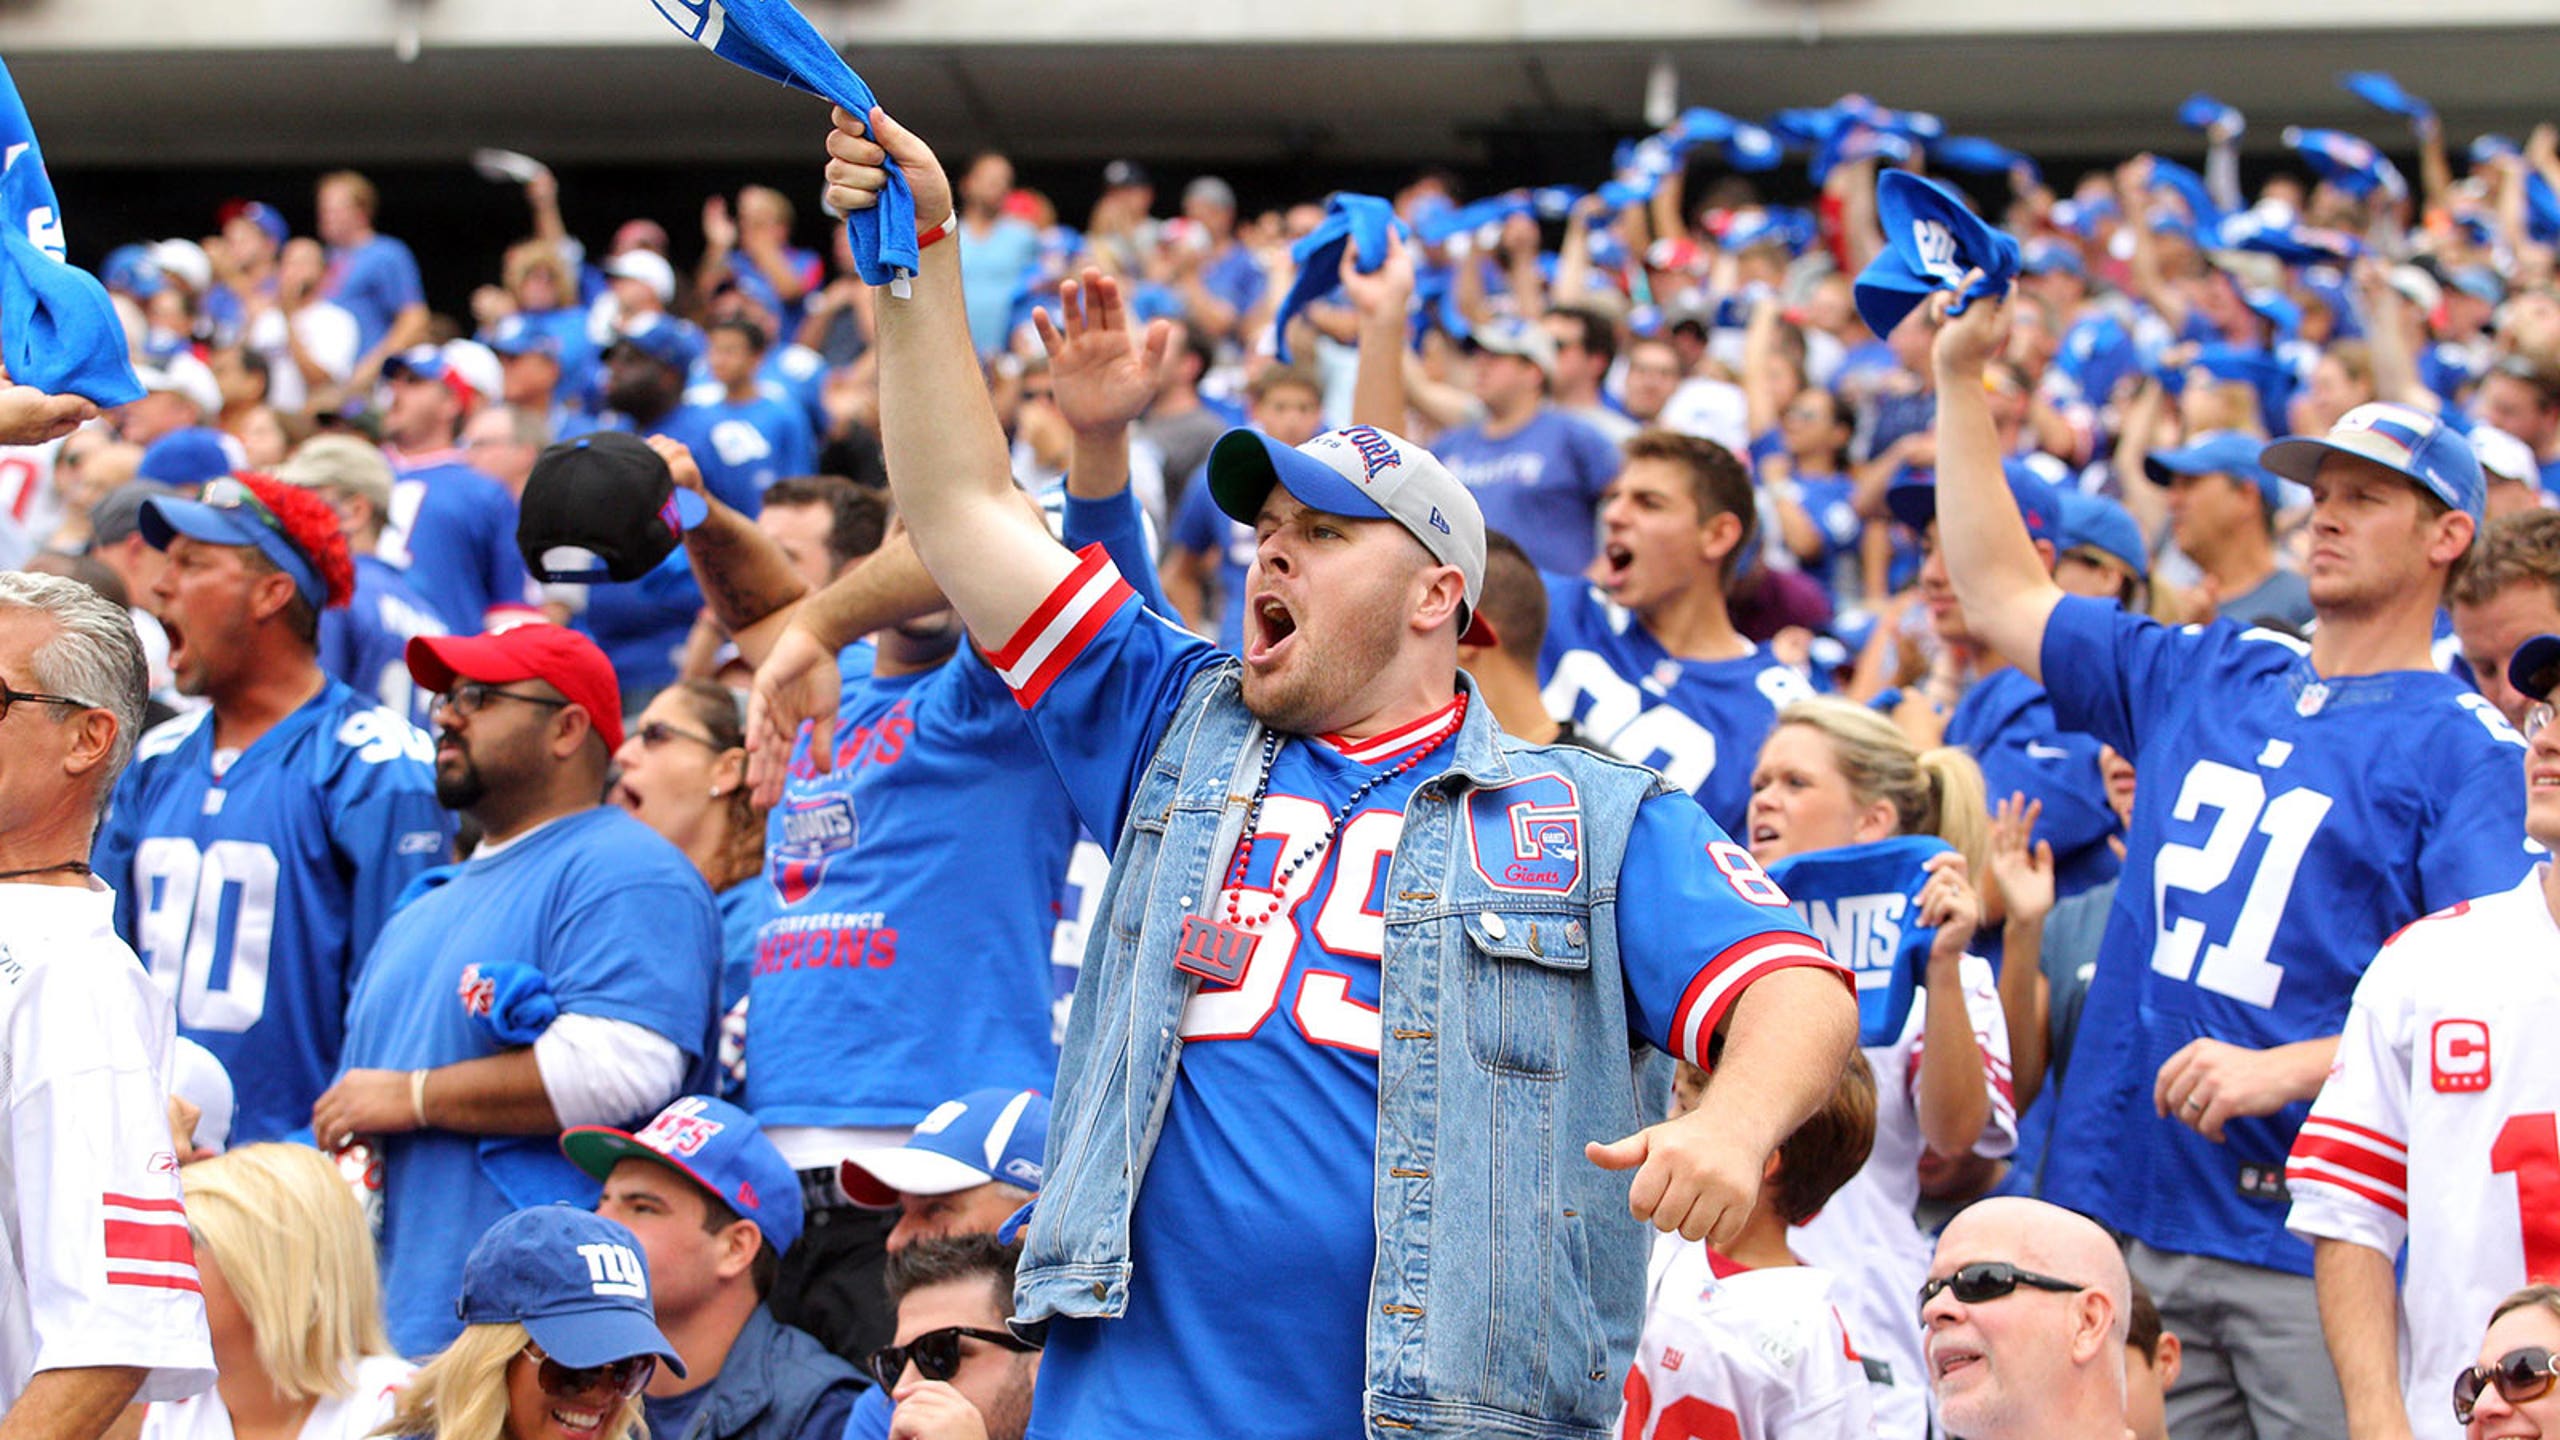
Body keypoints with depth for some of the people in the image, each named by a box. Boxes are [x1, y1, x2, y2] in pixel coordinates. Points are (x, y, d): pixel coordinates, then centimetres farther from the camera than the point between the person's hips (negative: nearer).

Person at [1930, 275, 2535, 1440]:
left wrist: (2285, 1069, -22)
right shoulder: (2204, 680, 17)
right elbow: (2001, 600, 25)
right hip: (2132, 1204, 6)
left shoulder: (2465, 745, -3)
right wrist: (1961, 378, 20)